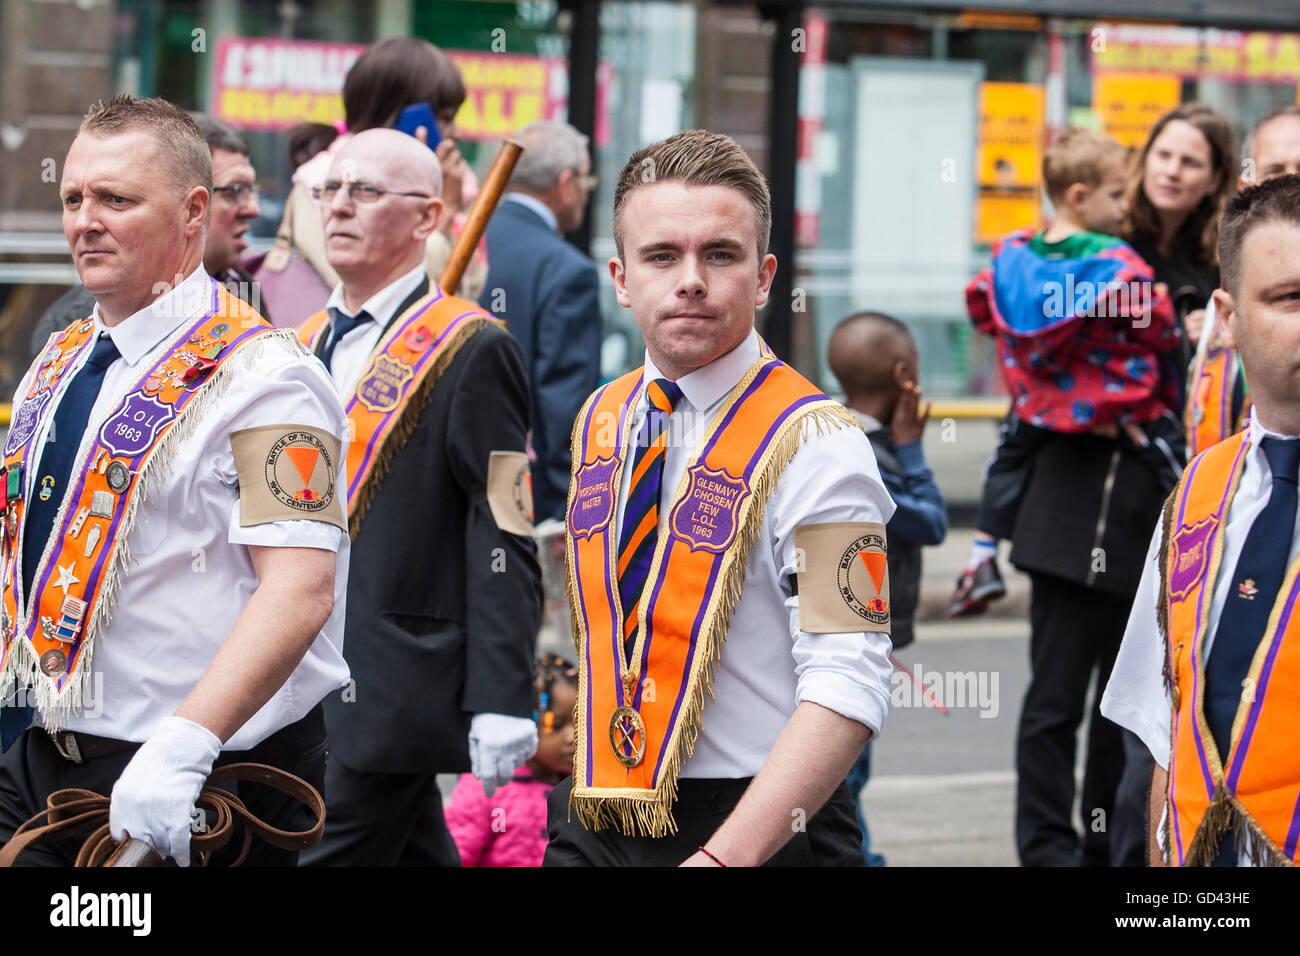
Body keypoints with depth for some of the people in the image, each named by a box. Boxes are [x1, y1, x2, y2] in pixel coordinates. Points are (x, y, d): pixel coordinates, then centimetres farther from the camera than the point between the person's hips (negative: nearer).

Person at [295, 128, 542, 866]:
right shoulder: (309, 344, 15)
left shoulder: (471, 351, -9)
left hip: (393, 691, -8)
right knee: (416, 856, 14)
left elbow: (503, 541, -14)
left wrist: (500, 702, -19)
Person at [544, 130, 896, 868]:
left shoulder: (812, 442, -12)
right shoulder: (599, 422, 8)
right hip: (595, 830, 5)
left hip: (763, 832, -5)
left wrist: (726, 855, -26)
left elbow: (848, 691, -19)